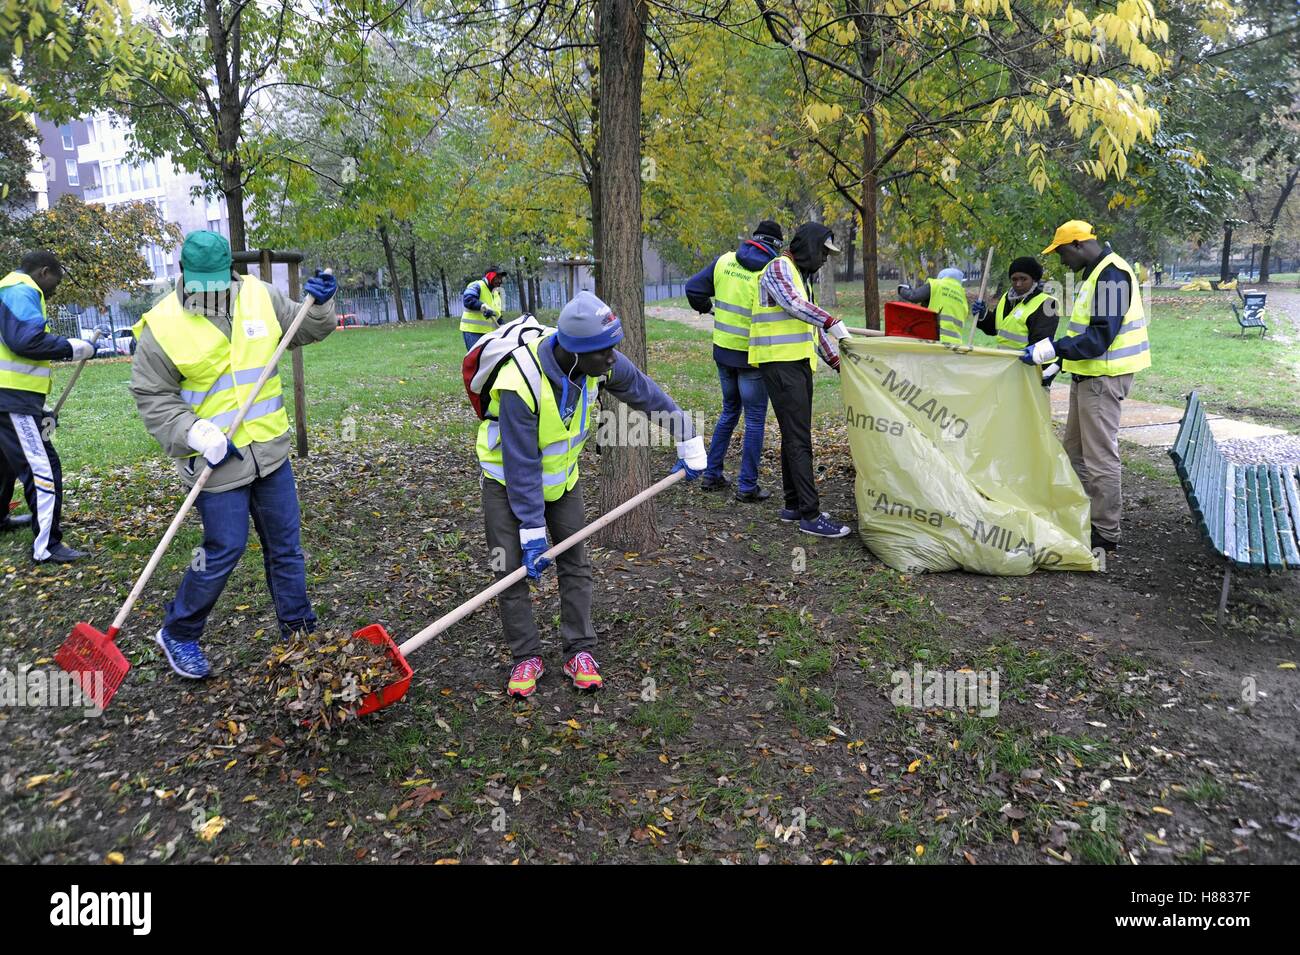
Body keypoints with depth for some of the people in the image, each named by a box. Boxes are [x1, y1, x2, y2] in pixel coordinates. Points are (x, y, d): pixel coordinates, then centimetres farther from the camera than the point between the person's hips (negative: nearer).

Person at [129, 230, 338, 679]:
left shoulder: (260, 298, 0)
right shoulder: (162, 326, -11)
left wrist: (320, 305, -7)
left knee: (286, 543, 12)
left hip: (270, 451, 5)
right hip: (216, 460, -4)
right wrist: (196, 435, -19)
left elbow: (307, 329, 14)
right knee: (224, 551, -1)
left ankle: (299, 629, 27)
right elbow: (153, 398, -6)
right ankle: (177, 634, 22)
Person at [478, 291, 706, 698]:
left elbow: (647, 394, -4)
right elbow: (522, 466, -31)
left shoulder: (601, 362, -22)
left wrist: (688, 440, 2)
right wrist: (532, 530, -26)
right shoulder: (521, 382, -38)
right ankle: (526, 656, 12)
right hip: (507, 479, -4)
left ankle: (579, 650, 16)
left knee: (575, 562, 3)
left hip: (561, 475, 5)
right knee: (512, 568, -5)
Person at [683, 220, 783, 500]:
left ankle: (711, 475, 24)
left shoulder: (724, 261, 1)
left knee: (729, 411, 21)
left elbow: (693, 287, 5)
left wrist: (705, 307, 23)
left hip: (722, 350, 6)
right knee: (755, 418, 5)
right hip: (751, 355, -5)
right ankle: (747, 486, 8)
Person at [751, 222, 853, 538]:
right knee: (798, 439, -12)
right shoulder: (778, 268, -7)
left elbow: (812, 324, 24)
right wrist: (832, 321, -32)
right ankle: (811, 515, -11)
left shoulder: (801, 275, 22)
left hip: (800, 362, 10)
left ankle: (793, 506, 20)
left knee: (795, 436, 12)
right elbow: (793, 304, -26)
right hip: (780, 363, -10)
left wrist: (836, 360, 18)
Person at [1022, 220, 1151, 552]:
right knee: (1075, 449, 17)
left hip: (1103, 377, -11)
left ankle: (1106, 532, 3)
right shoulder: (1093, 273, 16)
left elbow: (1101, 336, -24)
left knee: (1100, 456, -5)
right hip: (1087, 374, 11)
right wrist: (1059, 362, 19)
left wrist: (1053, 348, -26)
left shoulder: (1111, 275, -17)